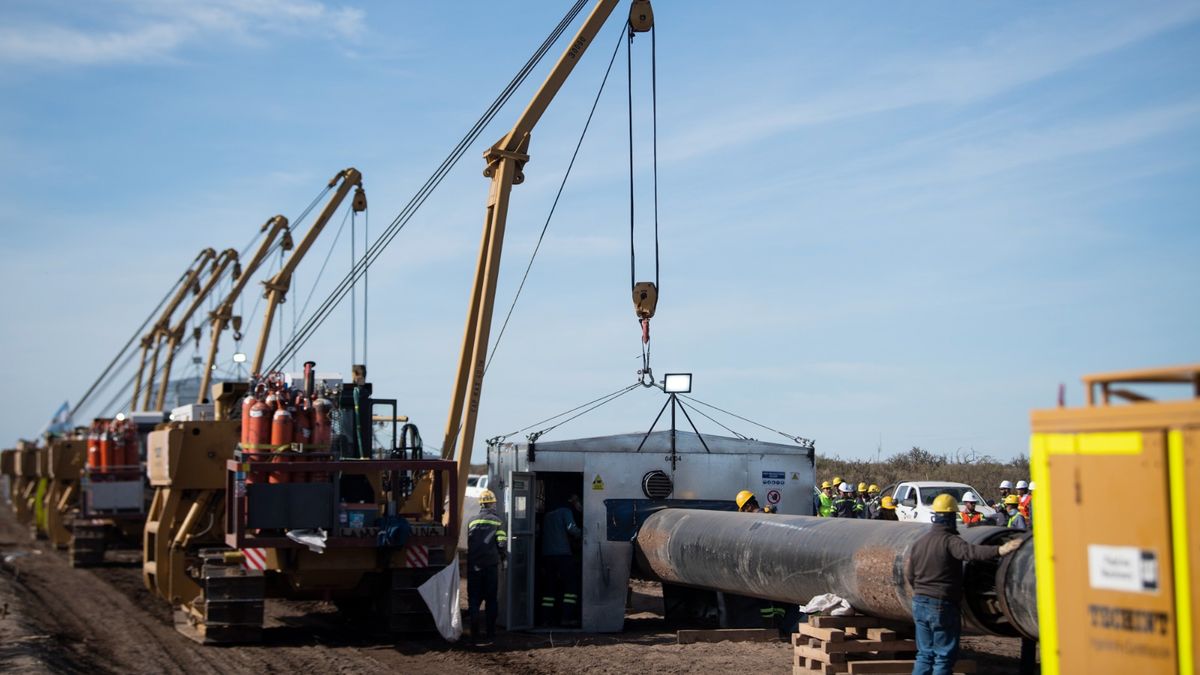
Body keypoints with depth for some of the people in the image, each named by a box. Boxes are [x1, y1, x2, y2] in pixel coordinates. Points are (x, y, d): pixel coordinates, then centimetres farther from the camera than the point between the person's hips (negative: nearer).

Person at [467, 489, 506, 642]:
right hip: (491, 565, -2)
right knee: (491, 598, 7)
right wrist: (501, 557, 10)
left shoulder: (472, 522, 6)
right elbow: (502, 543, -8)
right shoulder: (496, 521, -2)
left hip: (474, 565, 2)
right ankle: (491, 631, 7)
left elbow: (469, 543, 9)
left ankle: (475, 632, 0)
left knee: (474, 599, 5)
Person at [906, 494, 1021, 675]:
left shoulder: (919, 542, 11)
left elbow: (909, 575, 17)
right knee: (944, 657, 1)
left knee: (925, 654, 15)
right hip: (942, 606, -7)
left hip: (919, 604, 7)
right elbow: (970, 551, -34)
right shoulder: (949, 541, -13)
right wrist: (999, 550, -46)